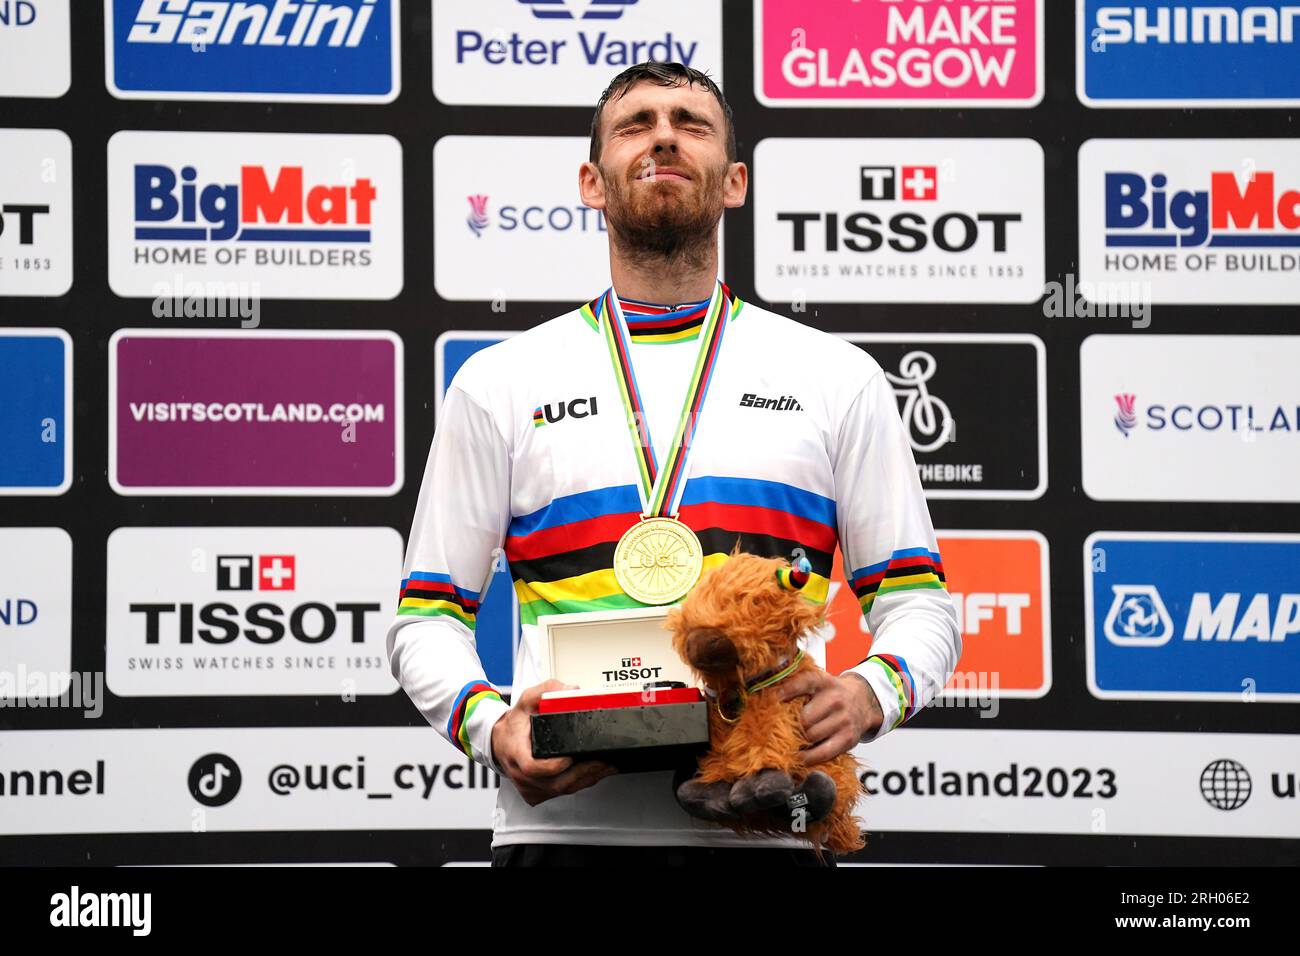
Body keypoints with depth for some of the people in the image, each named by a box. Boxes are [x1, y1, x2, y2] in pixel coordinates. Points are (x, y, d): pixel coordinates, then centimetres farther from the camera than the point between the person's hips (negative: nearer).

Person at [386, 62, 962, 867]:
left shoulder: (839, 377, 12)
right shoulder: (499, 383, 12)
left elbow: (918, 603, 11)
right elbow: (428, 616, 11)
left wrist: (872, 692, -11)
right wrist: (487, 724, -9)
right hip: (564, 822, 0)